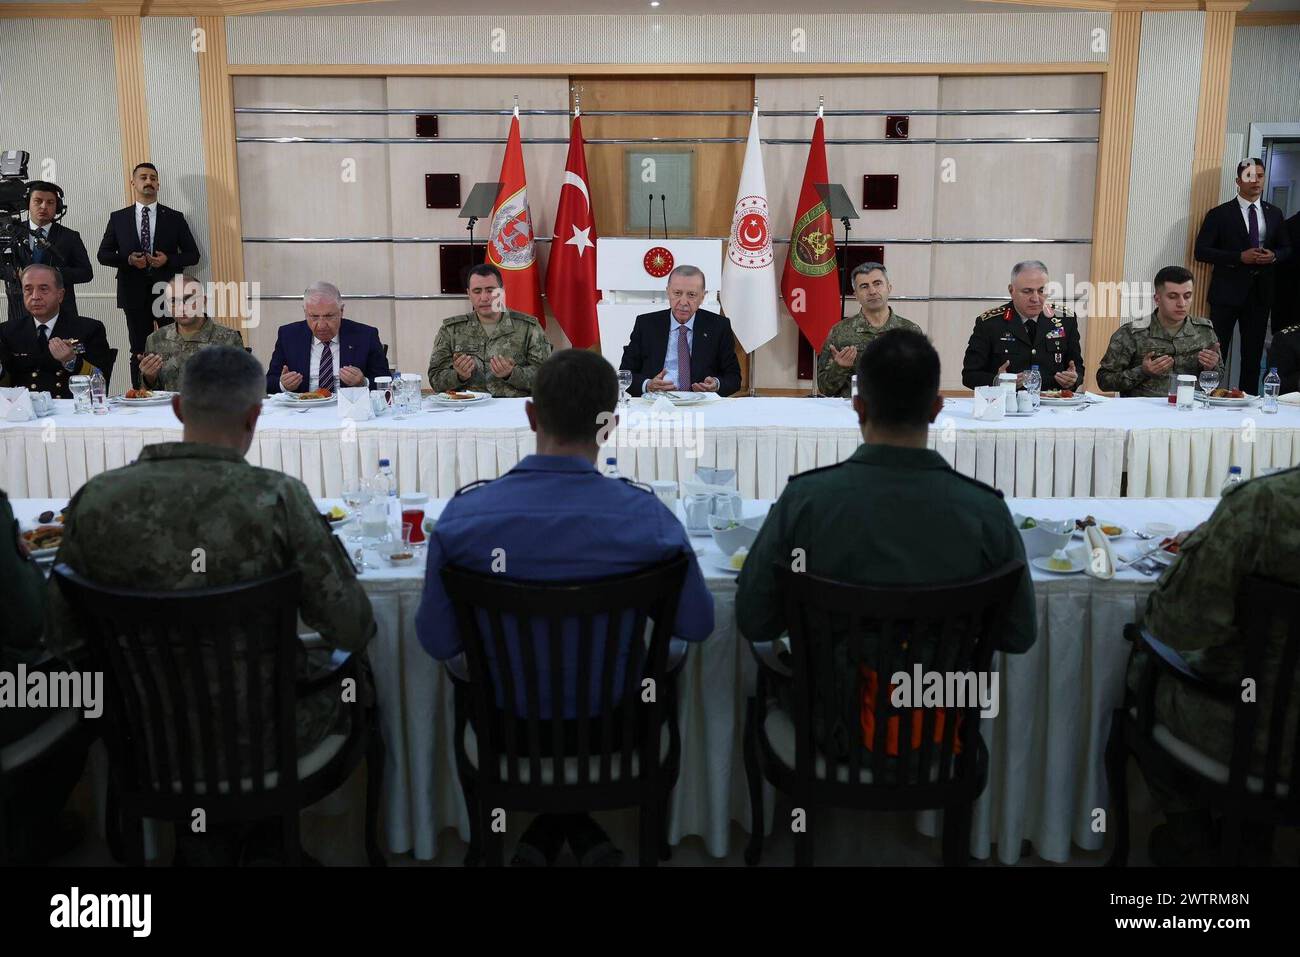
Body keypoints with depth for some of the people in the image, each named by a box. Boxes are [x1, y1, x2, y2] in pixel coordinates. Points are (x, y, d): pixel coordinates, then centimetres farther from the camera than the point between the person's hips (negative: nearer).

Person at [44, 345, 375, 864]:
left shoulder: (95, 498, -12)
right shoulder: (276, 498, -23)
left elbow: (62, 638, -2)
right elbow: (353, 631, -18)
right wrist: (319, 534, -2)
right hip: (261, 740, -3)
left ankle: (201, 835, 42)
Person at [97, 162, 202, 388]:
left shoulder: (175, 218, 8)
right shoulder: (118, 218, 10)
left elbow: (193, 254, 8)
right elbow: (103, 254, 11)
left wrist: (168, 260, -11)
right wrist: (128, 259, -8)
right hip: (135, 293, 1)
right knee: (139, 352, 4)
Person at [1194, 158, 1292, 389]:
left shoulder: (1274, 213, 12)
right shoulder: (1220, 214, -2)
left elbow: (1287, 248, 18)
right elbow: (1201, 251, -8)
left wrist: (1274, 256, -6)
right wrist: (1240, 257, -17)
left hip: (1260, 292, 4)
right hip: (1227, 292, -4)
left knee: (1253, 356, 8)